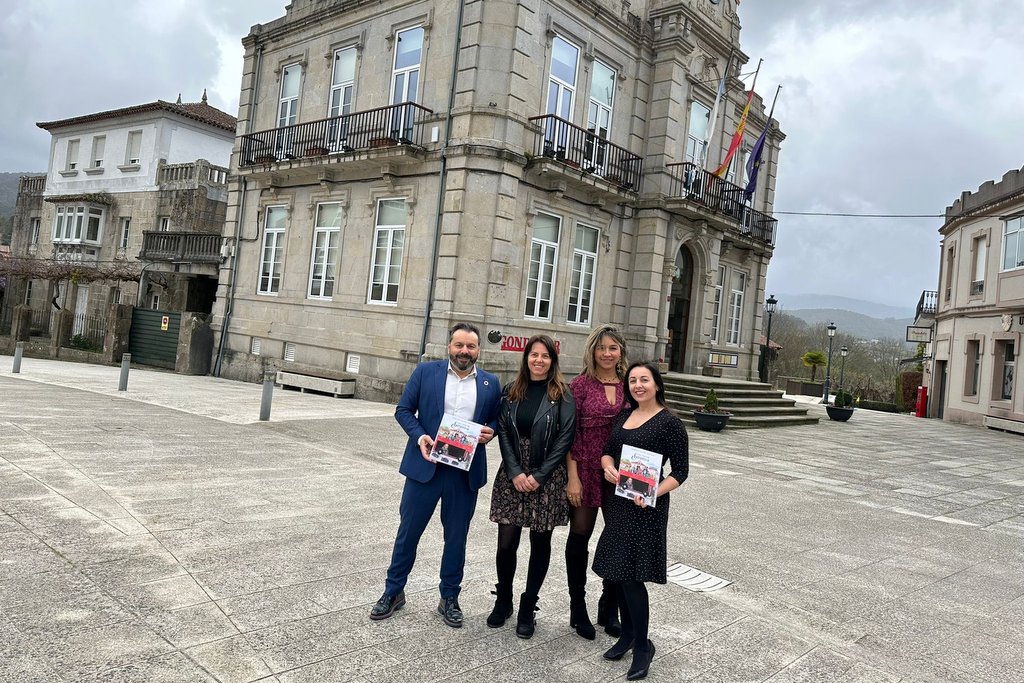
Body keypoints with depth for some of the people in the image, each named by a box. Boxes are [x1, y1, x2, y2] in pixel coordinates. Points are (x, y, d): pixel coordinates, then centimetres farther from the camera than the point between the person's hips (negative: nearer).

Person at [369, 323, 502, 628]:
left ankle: (449, 598, 29)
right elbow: (404, 409, 1)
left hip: (466, 472, 1)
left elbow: (496, 420, 13)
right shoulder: (426, 371, -1)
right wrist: (419, 436, -15)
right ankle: (393, 591, 28)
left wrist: (490, 431, -10)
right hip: (425, 465, -1)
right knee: (408, 531, 10)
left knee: (456, 536, 12)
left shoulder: (490, 383, 5)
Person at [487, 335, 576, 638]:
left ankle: (528, 608, 22)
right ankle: (503, 601, 25)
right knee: (506, 543, 2)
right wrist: (516, 472, -9)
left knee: (540, 544, 7)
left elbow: (564, 439, -7)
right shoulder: (512, 392, 5)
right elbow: (503, 432, 2)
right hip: (513, 477, 2)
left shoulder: (563, 395, -3)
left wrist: (539, 476, -12)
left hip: (547, 479, -2)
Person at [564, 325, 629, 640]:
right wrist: (573, 477, -11)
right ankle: (578, 608, 24)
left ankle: (609, 610, 27)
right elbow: (569, 434, -6)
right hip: (586, 469, -3)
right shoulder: (581, 384, -4)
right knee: (580, 536, 8)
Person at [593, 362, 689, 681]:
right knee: (616, 571, 11)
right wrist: (608, 466, -10)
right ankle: (628, 633, 30)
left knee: (631, 574, -6)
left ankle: (642, 645, 12)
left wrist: (654, 493, -22)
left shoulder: (669, 422, -9)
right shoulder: (624, 416, 9)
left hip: (645, 506, -6)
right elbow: (608, 450, 13)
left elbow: (680, 471, -9)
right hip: (616, 501, 6)